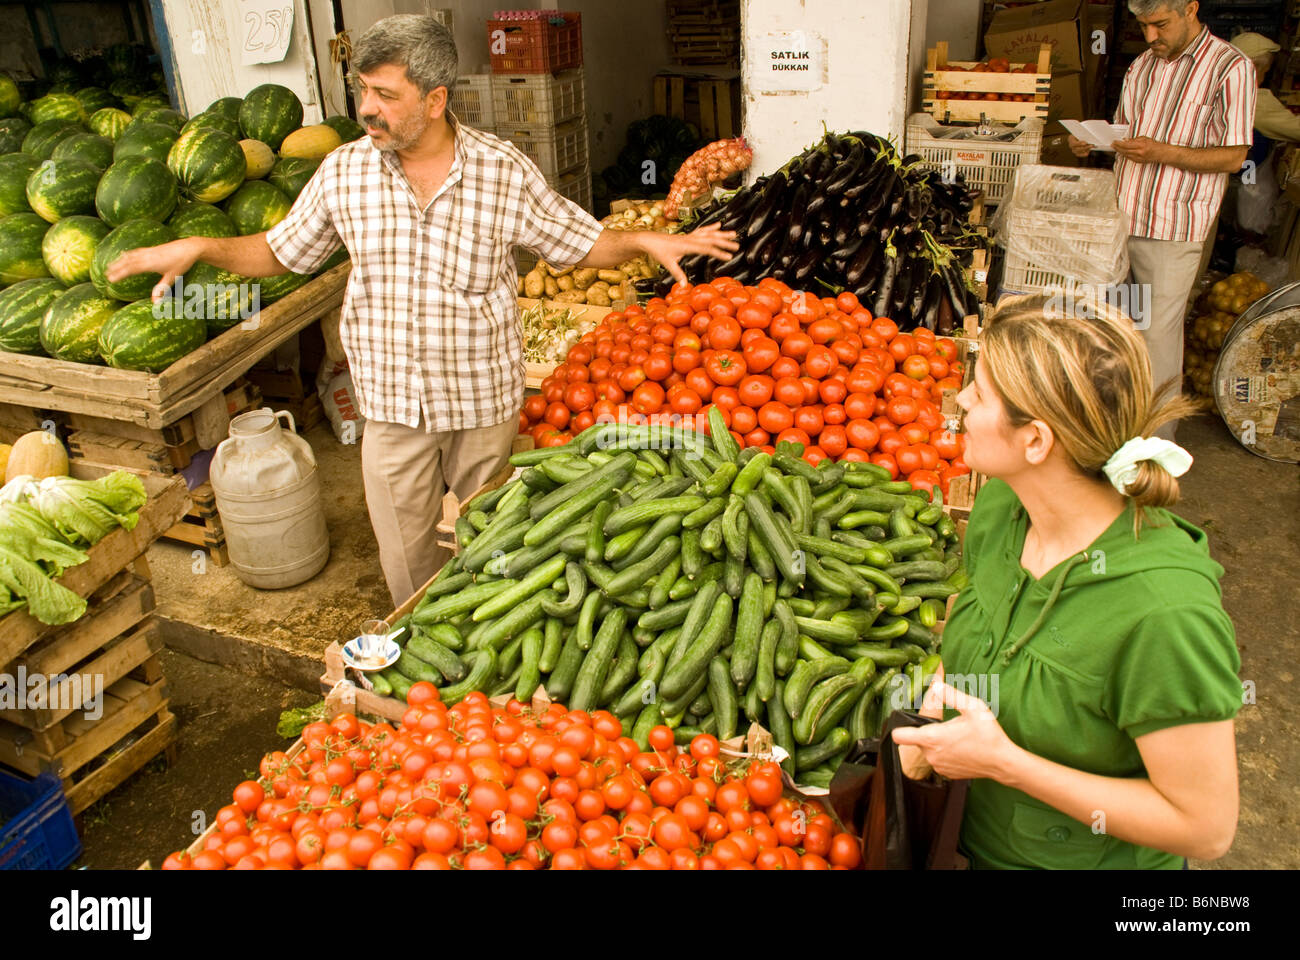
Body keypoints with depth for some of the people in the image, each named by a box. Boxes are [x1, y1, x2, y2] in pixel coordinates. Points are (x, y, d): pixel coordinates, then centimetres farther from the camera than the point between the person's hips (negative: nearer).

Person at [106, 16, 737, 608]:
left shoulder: (504, 171, -9)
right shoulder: (344, 171, -3)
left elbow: (581, 243, 0)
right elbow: (280, 252, 8)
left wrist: (648, 241, -16)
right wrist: (199, 247, -6)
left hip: (484, 396, -1)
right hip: (392, 402, 2)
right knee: (405, 550, 13)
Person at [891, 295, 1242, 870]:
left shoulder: (1166, 610, -35)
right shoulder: (999, 507, -13)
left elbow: (1205, 827, -26)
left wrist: (1004, 760, -29)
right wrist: (941, 694, -12)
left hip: (1093, 857, -5)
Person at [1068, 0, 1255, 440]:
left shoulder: (1230, 68, -7)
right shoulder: (1143, 65, 13)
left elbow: (1233, 156, -9)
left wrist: (1163, 152, -22)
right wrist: (1092, 141, 0)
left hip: (1173, 229, -6)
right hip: (1121, 218, 6)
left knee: (1158, 334, -2)